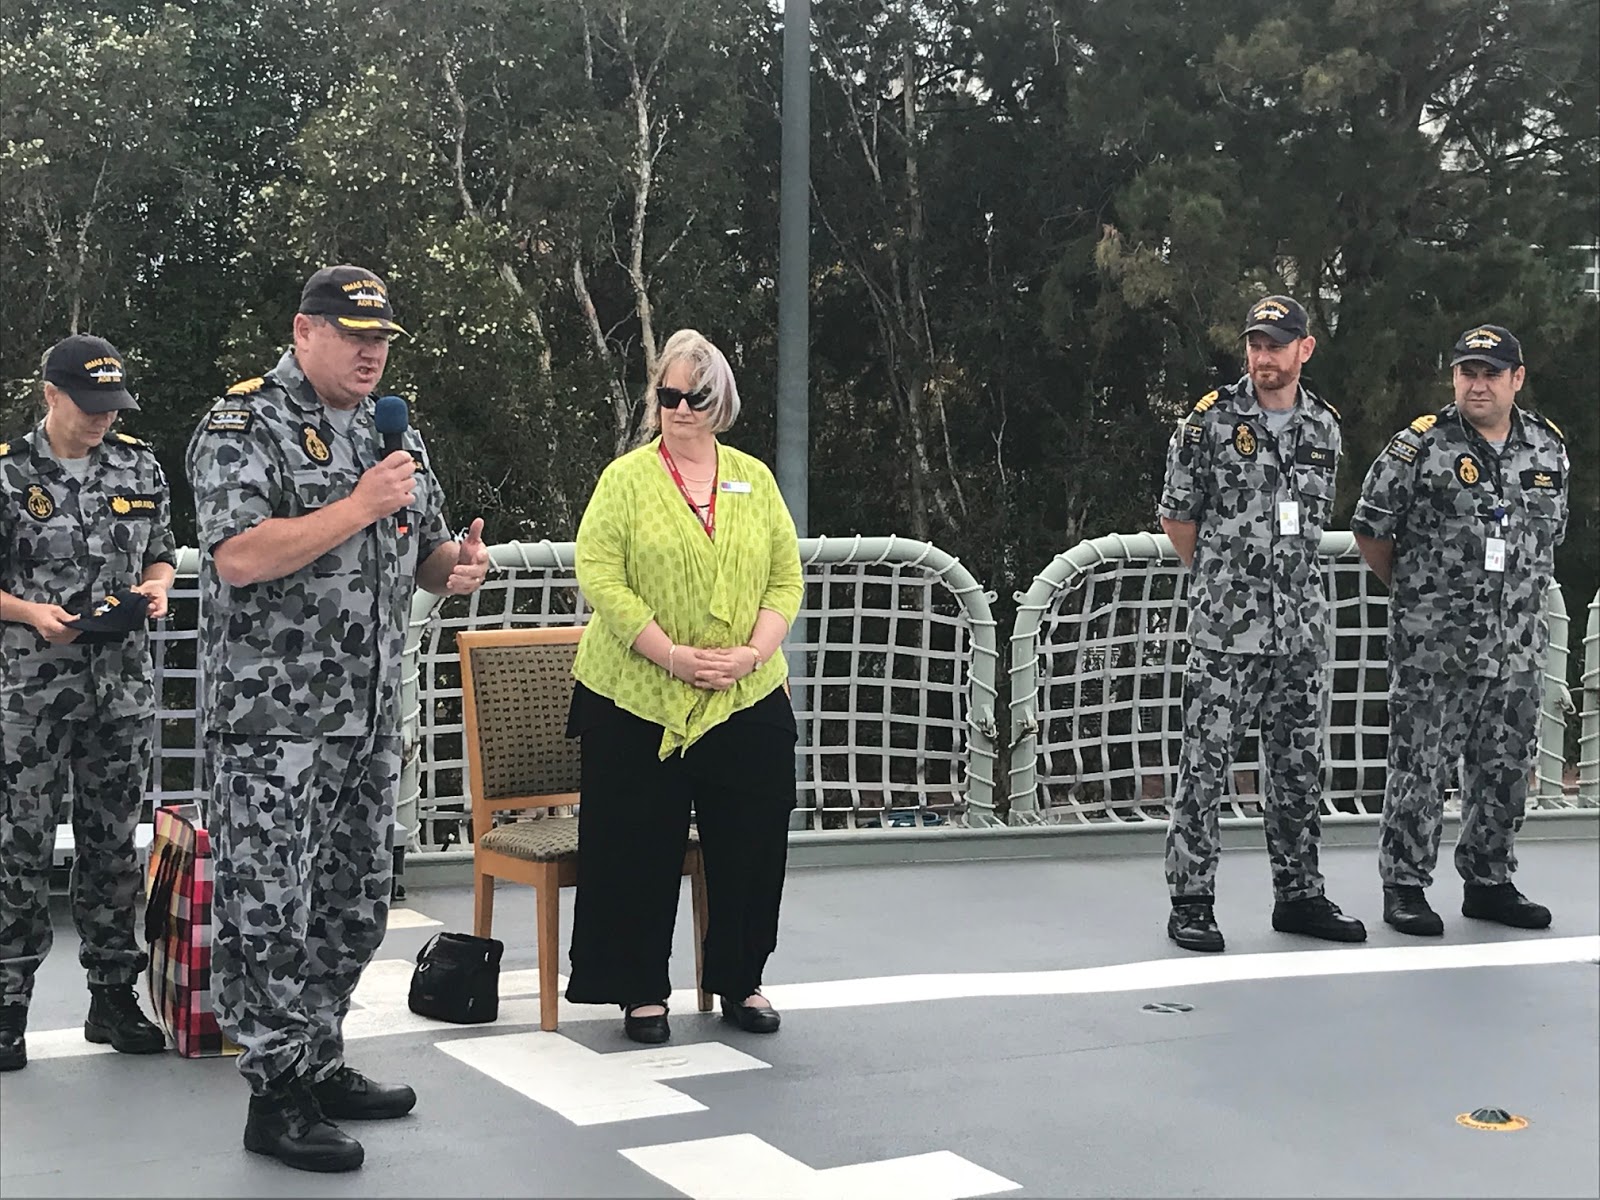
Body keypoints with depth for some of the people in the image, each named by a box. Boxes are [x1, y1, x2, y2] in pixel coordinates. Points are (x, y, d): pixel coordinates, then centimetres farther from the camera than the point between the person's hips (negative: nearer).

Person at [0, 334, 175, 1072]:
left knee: (112, 843, 9)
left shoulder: (140, 468, 8)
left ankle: (113, 998, 19)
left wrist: (154, 589, -4)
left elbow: (161, 556, 17)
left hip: (124, 685, 4)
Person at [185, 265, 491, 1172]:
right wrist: (360, 507, -21)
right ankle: (276, 1097, 7)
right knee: (271, 914, -2)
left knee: (356, 907, 14)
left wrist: (455, 564, -1)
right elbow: (239, 557, -22)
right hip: (274, 718, -8)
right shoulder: (244, 427, -9)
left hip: (372, 717, 8)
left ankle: (320, 1065, 28)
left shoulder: (394, 435, 15)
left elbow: (421, 553, 23)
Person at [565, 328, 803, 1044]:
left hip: (749, 702, 3)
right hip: (636, 701, -3)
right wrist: (672, 655, -17)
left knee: (750, 845, 8)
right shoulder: (626, 479, -1)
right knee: (640, 849, 3)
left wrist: (753, 653, -9)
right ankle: (642, 991, 17)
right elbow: (598, 575, -10)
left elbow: (786, 578, 8)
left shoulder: (754, 479, 9)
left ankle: (741, 981, 25)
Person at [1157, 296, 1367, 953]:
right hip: (1224, 627, -5)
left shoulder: (1325, 426, 10)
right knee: (1205, 765, -3)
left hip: (1302, 626, 5)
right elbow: (1176, 517, 3)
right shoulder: (1210, 420, -4)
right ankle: (1191, 902, 4)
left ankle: (1299, 895, 21)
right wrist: (1219, 580, 8)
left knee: (1300, 765, 10)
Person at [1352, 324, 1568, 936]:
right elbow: (1370, 529, -2)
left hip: (1516, 647, 5)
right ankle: (1405, 885, 8)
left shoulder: (1549, 447, 7)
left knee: (1506, 766, 11)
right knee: (1420, 766, -2)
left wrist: (1519, 596, 17)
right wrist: (1416, 591, 6)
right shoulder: (1419, 446, -8)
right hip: (1432, 649, -5)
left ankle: (1489, 881, 24)